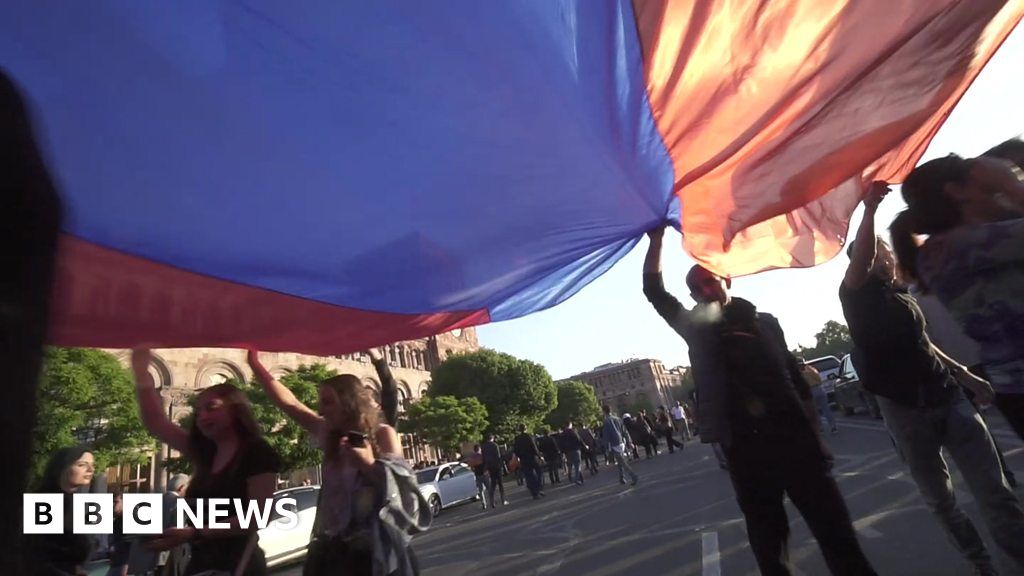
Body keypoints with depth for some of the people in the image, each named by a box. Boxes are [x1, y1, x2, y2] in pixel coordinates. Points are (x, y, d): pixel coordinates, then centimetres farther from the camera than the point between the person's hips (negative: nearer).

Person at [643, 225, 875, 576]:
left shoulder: (765, 322, 9)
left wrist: (814, 434, 5)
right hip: (744, 449, 0)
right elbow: (654, 292, -4)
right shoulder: (695, 328, 5)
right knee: (767, 542, 9)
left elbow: (796, 378, 10)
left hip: (793, 439, 1)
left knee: (834, 530, 7)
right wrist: (656, 240, -10)